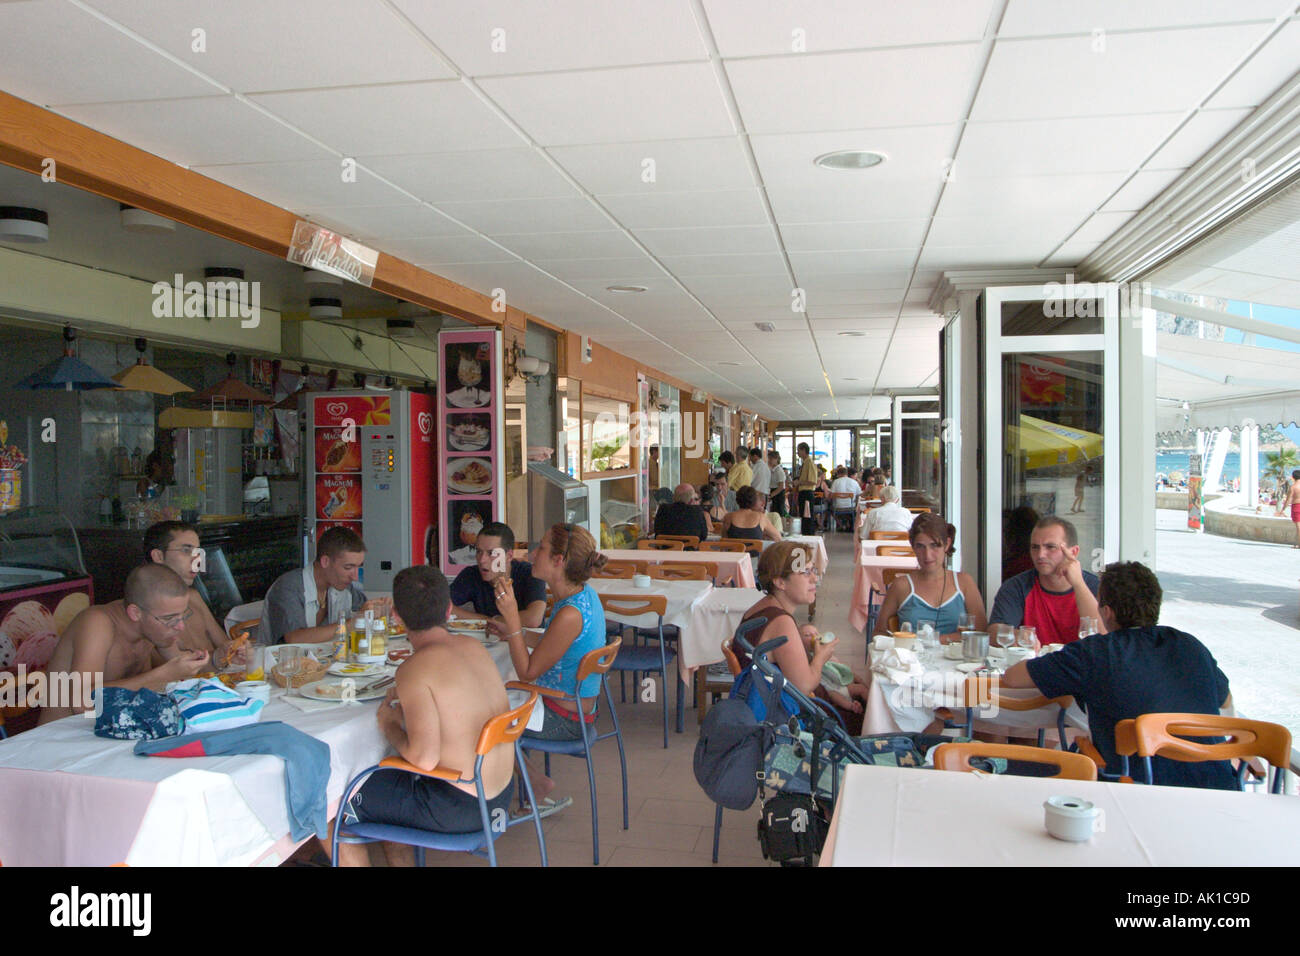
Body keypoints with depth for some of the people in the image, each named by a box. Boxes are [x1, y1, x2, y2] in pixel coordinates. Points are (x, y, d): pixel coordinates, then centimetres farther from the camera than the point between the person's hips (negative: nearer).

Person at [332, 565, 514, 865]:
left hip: (455, 810, -8)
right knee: (385, 776, 30)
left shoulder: (415, 669, -20)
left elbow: (424, 757, -26)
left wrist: (390, 724, -8)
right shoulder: (474, 646, 1)